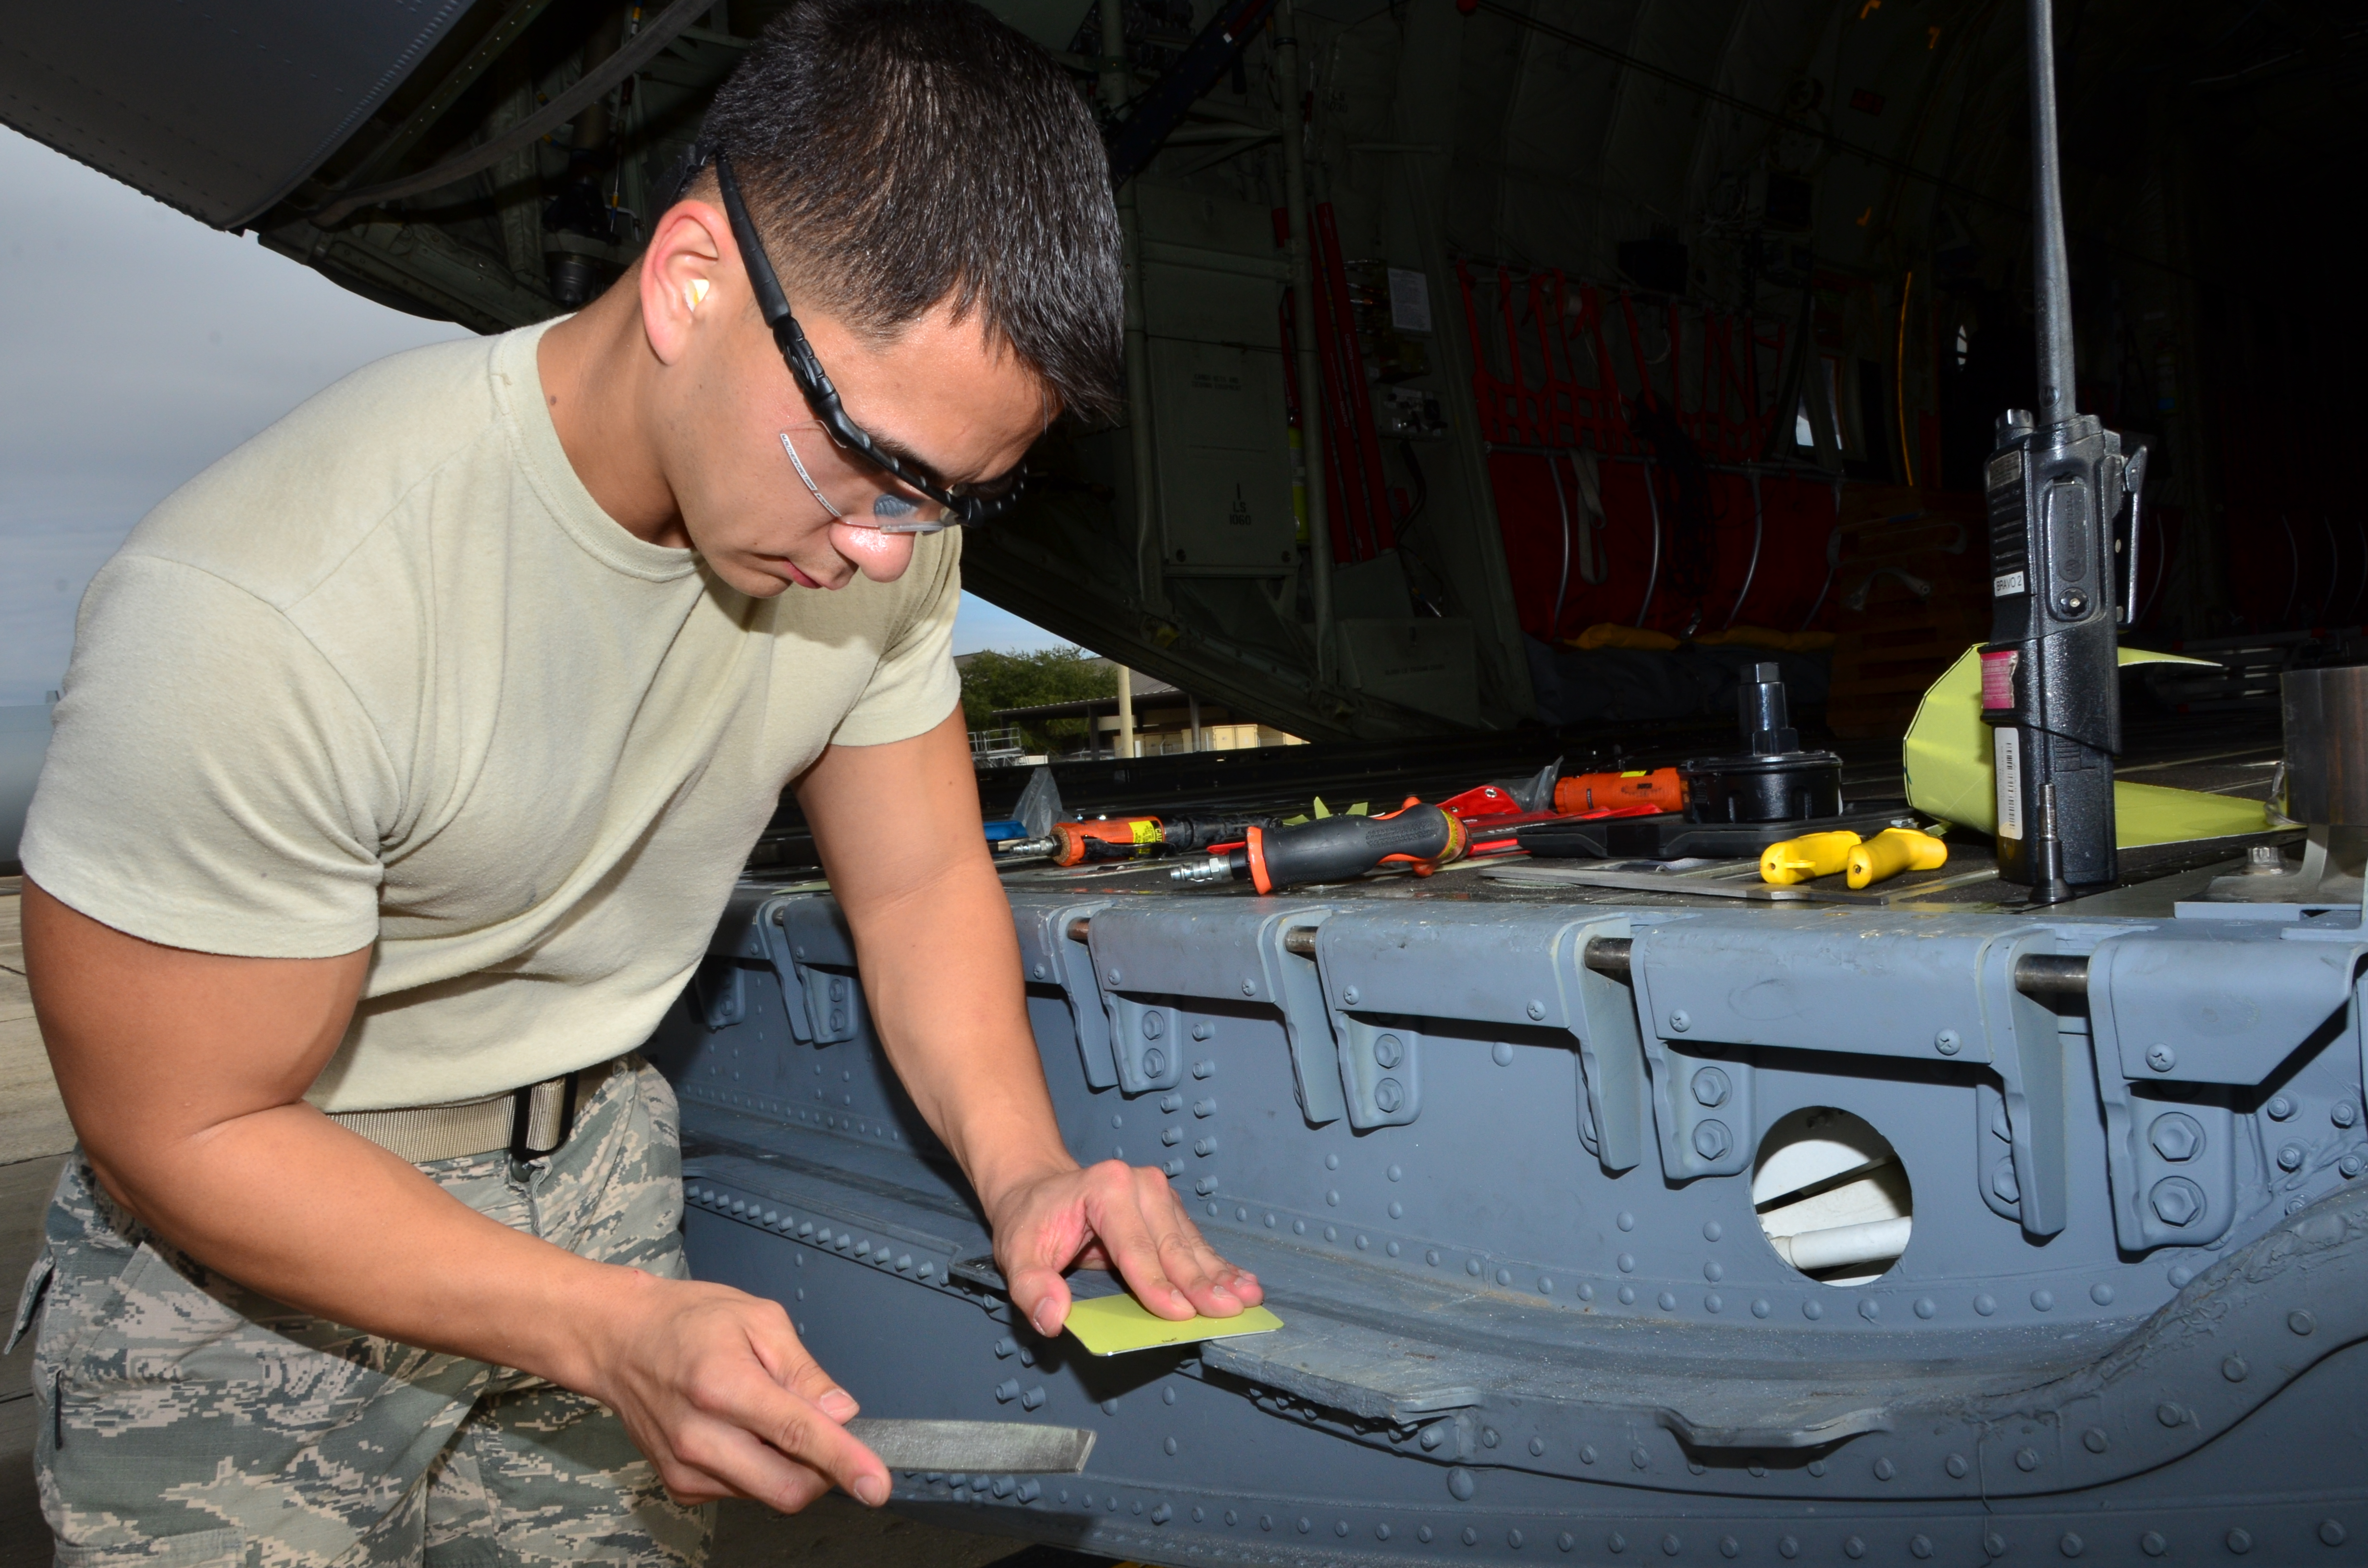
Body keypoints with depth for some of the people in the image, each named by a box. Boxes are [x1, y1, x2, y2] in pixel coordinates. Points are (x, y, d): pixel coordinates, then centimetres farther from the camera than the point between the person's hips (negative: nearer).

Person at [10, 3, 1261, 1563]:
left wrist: (1023, 1168, -21)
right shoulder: (257, 613, -33)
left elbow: (922, 877, -4)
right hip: (250, 1252, -4)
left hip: (596, 1172, 5)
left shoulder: (877, 527, -15)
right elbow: (185, 1139, -23)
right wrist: (615, 1334, -33)